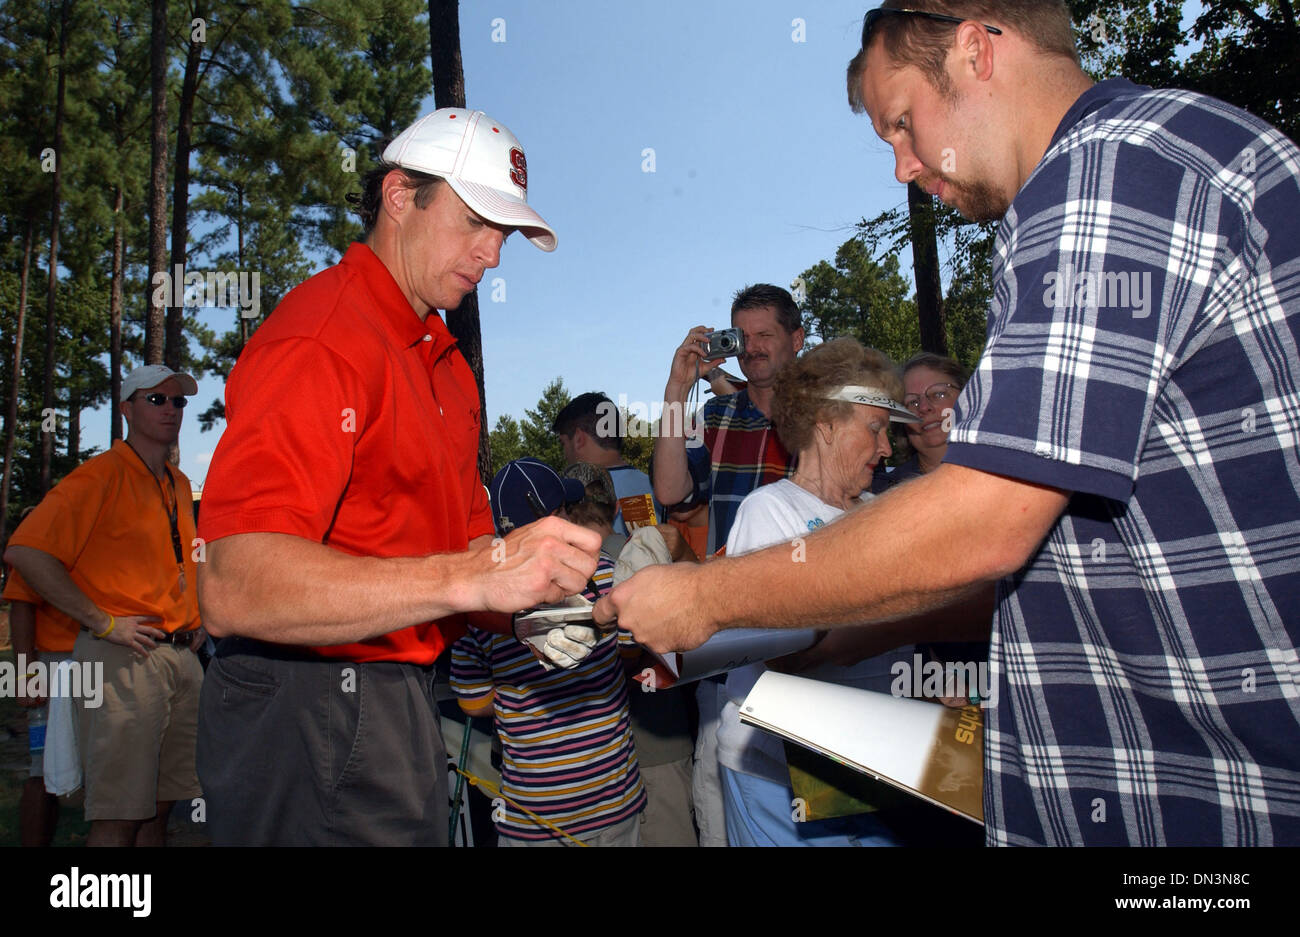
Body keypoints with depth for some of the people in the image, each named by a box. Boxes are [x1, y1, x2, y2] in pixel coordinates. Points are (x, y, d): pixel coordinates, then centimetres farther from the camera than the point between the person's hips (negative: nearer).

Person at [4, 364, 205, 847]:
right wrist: (103, 623, -16)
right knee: (118, 818, -4)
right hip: (124, 658, -7)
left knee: (159, 805, 13)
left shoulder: (179, 484, 17)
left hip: (182, 657, 7)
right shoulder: (101, 474, -7)